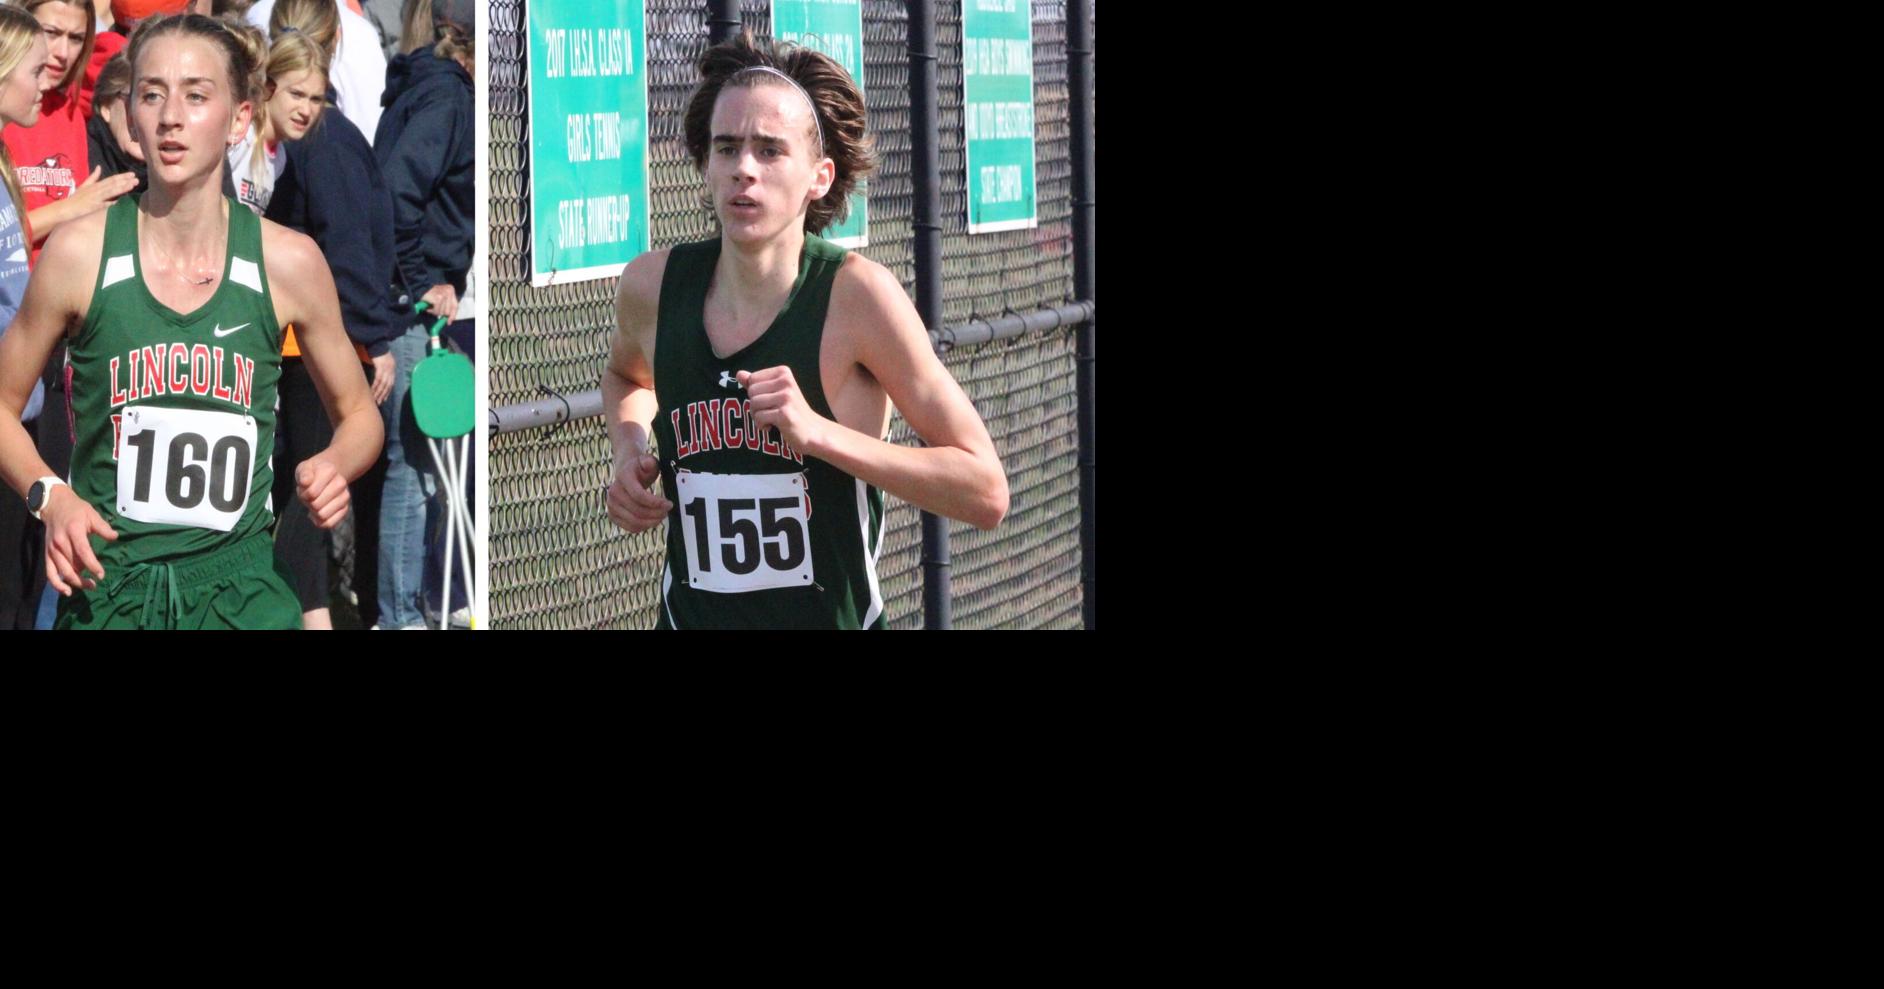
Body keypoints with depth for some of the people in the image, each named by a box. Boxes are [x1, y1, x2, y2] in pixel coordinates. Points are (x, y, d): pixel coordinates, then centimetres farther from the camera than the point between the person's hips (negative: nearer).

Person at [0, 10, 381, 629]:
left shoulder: (289, 263, -4)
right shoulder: (80, 253, -7)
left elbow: (358, 414, 10)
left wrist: (333, 467, -11)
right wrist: (50, 497, -13)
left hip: (239, 587, 0)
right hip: (105, 584, 0)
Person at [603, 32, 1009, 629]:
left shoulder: (857, 294, -17)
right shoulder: (652, 286, -7)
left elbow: (986, 495, -18)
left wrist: (817, 431, -26)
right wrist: (628, 453, -2)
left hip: (836, 615, -3)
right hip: (688, 614, 3)